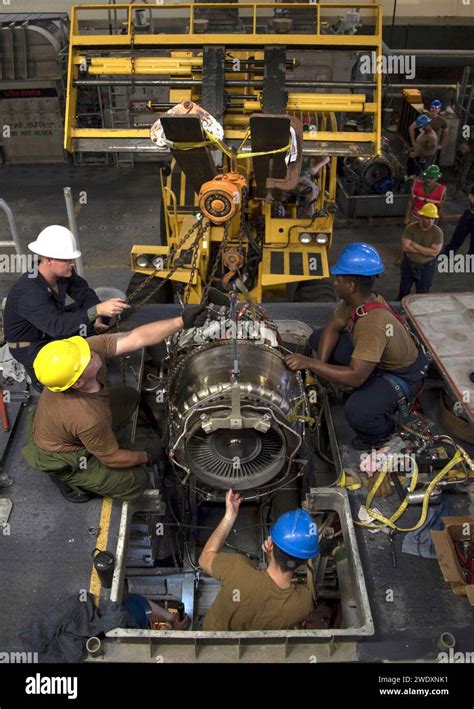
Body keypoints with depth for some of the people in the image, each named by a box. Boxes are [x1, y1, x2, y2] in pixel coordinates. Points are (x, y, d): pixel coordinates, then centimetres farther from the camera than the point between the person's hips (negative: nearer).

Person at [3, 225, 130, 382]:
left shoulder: (64, 273, -15)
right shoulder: (29, 292, -38)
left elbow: (85, 294, 0)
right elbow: (56, 325, -49)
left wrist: (96, 317, -17)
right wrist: (97, 310, -56)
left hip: (51, 328, 8)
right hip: (30, 347, -8)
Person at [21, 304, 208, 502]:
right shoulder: (87, 419, -42)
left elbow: (137, 338, -26)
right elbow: (112, 458, -23)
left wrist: (182, 322, -35)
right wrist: (148, 457, -6)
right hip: (60, 457, -7)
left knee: (129, 397, 14)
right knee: (136, 482, -1)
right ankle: (67, 477, 11)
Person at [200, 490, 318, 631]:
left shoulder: (238, 570, -44)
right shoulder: (305, 602, -37)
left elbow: (204, 559, -21)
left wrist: (229, 517, -16)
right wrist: (273, 556, -24)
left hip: (214, 630, -1)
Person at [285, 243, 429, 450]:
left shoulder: (374, 324, -40)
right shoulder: (359, 299, -15)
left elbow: (355, 377, -41)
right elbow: (332, 328, -1)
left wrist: (310, 363, -37)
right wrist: (320, 366, -13)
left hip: (402, 376, -8)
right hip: (373, 357, 8)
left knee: (356, 412, -34)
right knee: (318, 339, 1)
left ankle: (382, 430, 5)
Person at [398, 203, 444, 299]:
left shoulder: (437, 232, -15)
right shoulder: (411, 228, -13)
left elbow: (435, 252, -21)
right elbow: (405, 247, -20)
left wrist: (416, 246, -20)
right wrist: (426, 250, -19)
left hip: (426, 267, -1)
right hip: (409, 264, 1)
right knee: (403, 291, 18)